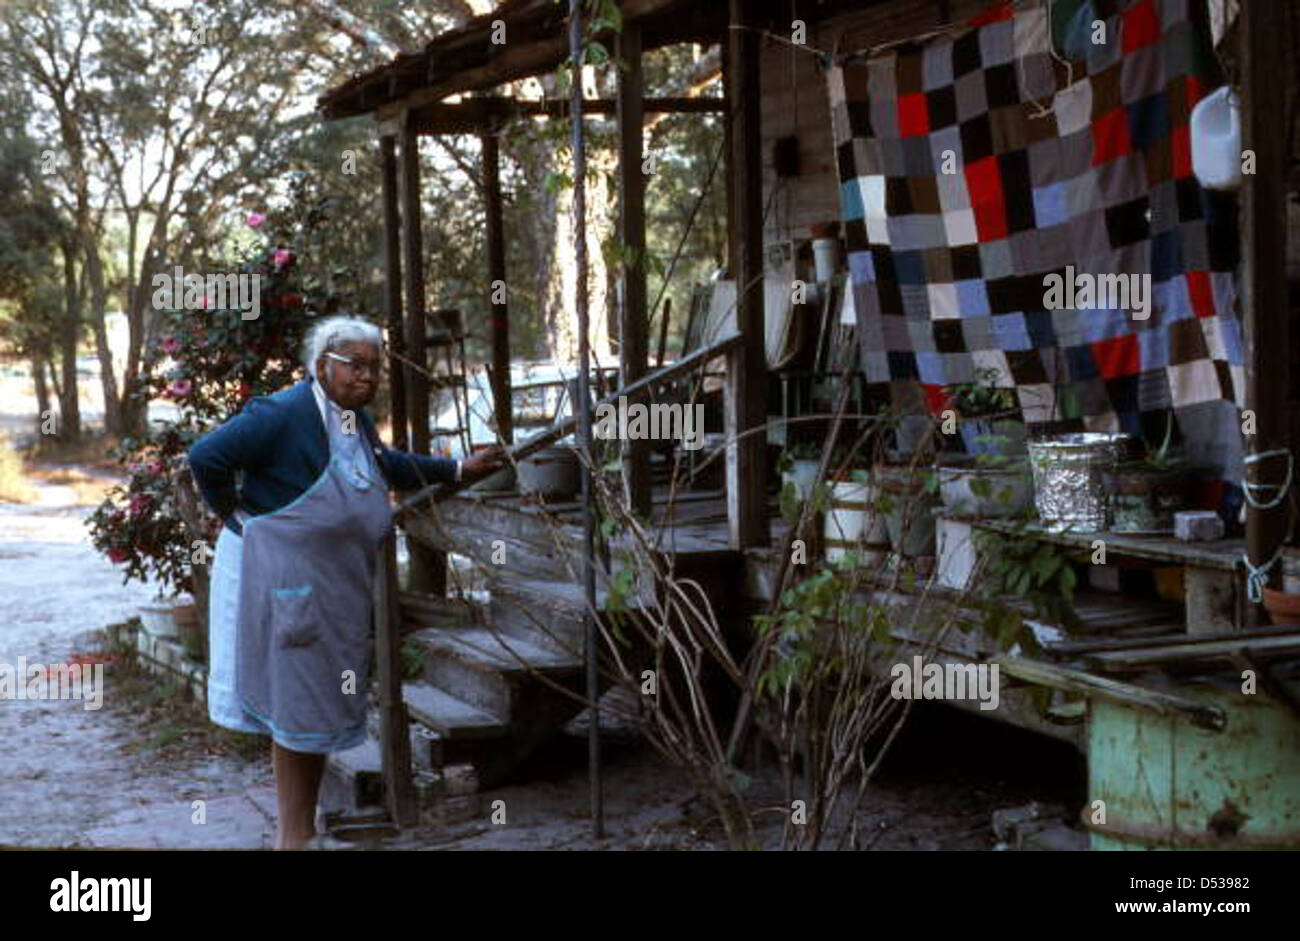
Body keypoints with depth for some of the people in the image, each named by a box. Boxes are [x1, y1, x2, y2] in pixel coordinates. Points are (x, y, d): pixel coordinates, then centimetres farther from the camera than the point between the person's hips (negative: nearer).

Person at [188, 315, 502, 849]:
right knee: (295, 702, -1)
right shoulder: (284, 414, -20)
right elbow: (206, 457, -22)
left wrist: (457, 470, 26)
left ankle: (303, 829, 28)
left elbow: (388, 466, 27)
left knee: (325, 705, 15)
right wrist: (233, 516, -12)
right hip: (283, 578, -9)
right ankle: (292, 835, 10)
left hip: (335, 586, 9)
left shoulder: (357, 419, 8)